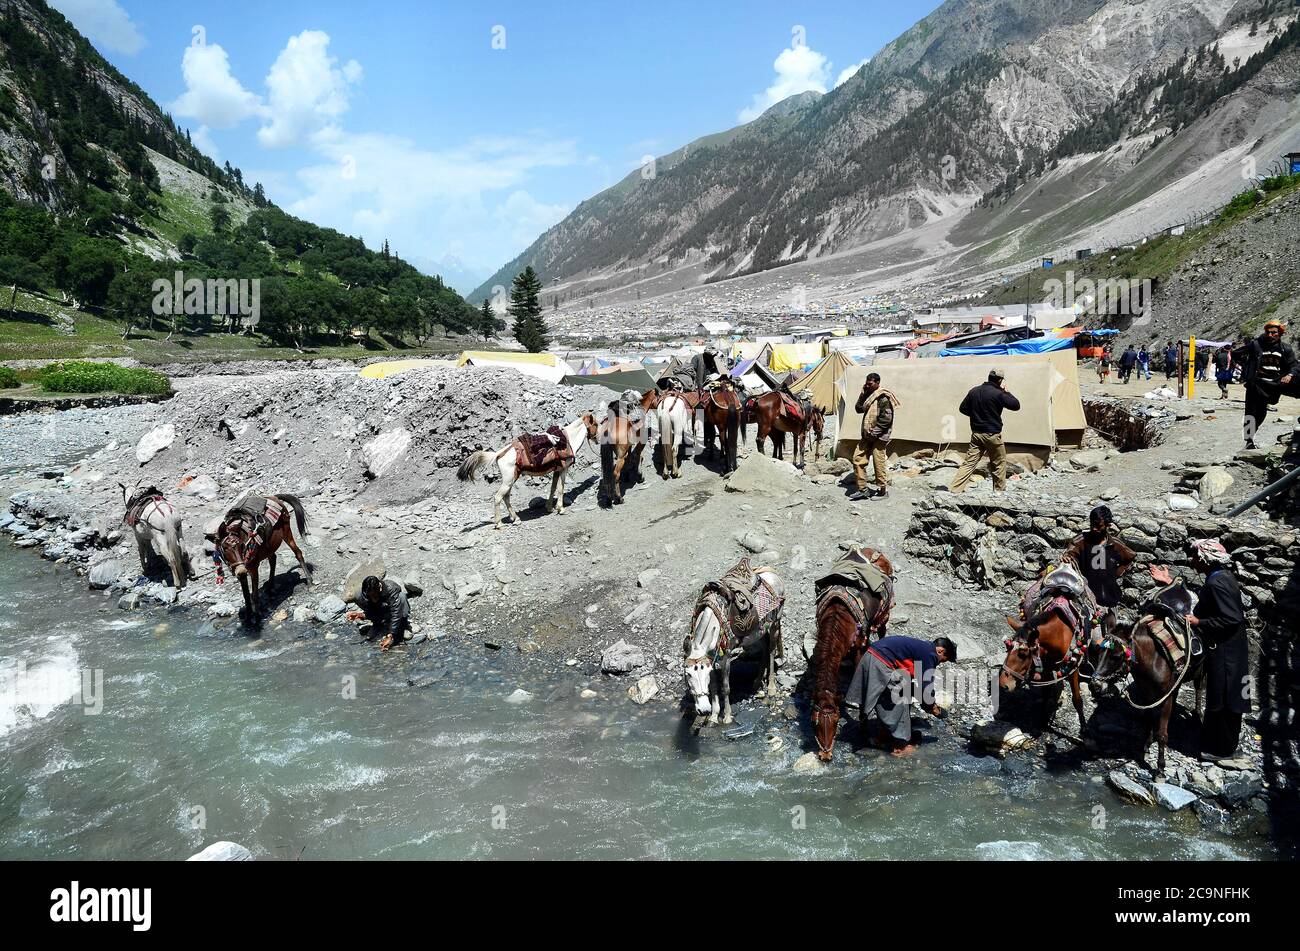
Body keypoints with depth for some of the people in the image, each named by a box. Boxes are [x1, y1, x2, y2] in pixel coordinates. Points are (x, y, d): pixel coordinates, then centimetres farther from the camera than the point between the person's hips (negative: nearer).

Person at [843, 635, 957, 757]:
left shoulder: (923, 647, 21)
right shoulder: (930, 654, -7)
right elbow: (926, 686, -5)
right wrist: (933, 707, 11)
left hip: (871, 656, 10)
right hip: (881, 661, -10)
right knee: (899, 701, 3)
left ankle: (887, 735, 36)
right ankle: (900, 745, 11)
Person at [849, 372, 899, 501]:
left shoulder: (883, 398, -14)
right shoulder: (869, 395, 12)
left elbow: (886, 419, -18)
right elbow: (859, 409, 15)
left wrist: (874, 432, -18)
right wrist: (862, 394, 3)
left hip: (879, 436, -9)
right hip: (867, 435, 9)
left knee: (878, 462, -4)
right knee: (858, 458, 5)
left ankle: (883, 490, 10)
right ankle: (862, 489, 12)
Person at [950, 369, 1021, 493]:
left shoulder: (974, 391, 4)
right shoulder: (998, 394, -13)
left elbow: (962, 409, 10)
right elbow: (1016, 405, -6)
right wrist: (1006, 392, 5)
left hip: (976, 434, 5)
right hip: (992, 435, -5)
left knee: (969, 463, 2)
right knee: (999, 463, 13)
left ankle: (955, 489, -7)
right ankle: (999, 490, 22)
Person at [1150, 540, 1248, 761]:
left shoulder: (1218, 582, -25)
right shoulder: (1220, 577, 7)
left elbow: (1232, 619, -29)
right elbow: (1198, 603, 12)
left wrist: (1198, 623, -22)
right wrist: (1170, 583, 10)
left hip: (1224, 654, -10)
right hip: (1225, 650, 10)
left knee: (1223, 700, 5)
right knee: (1220, 697, 23)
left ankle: (1222, 749, 19)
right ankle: (1223, 738, 39)